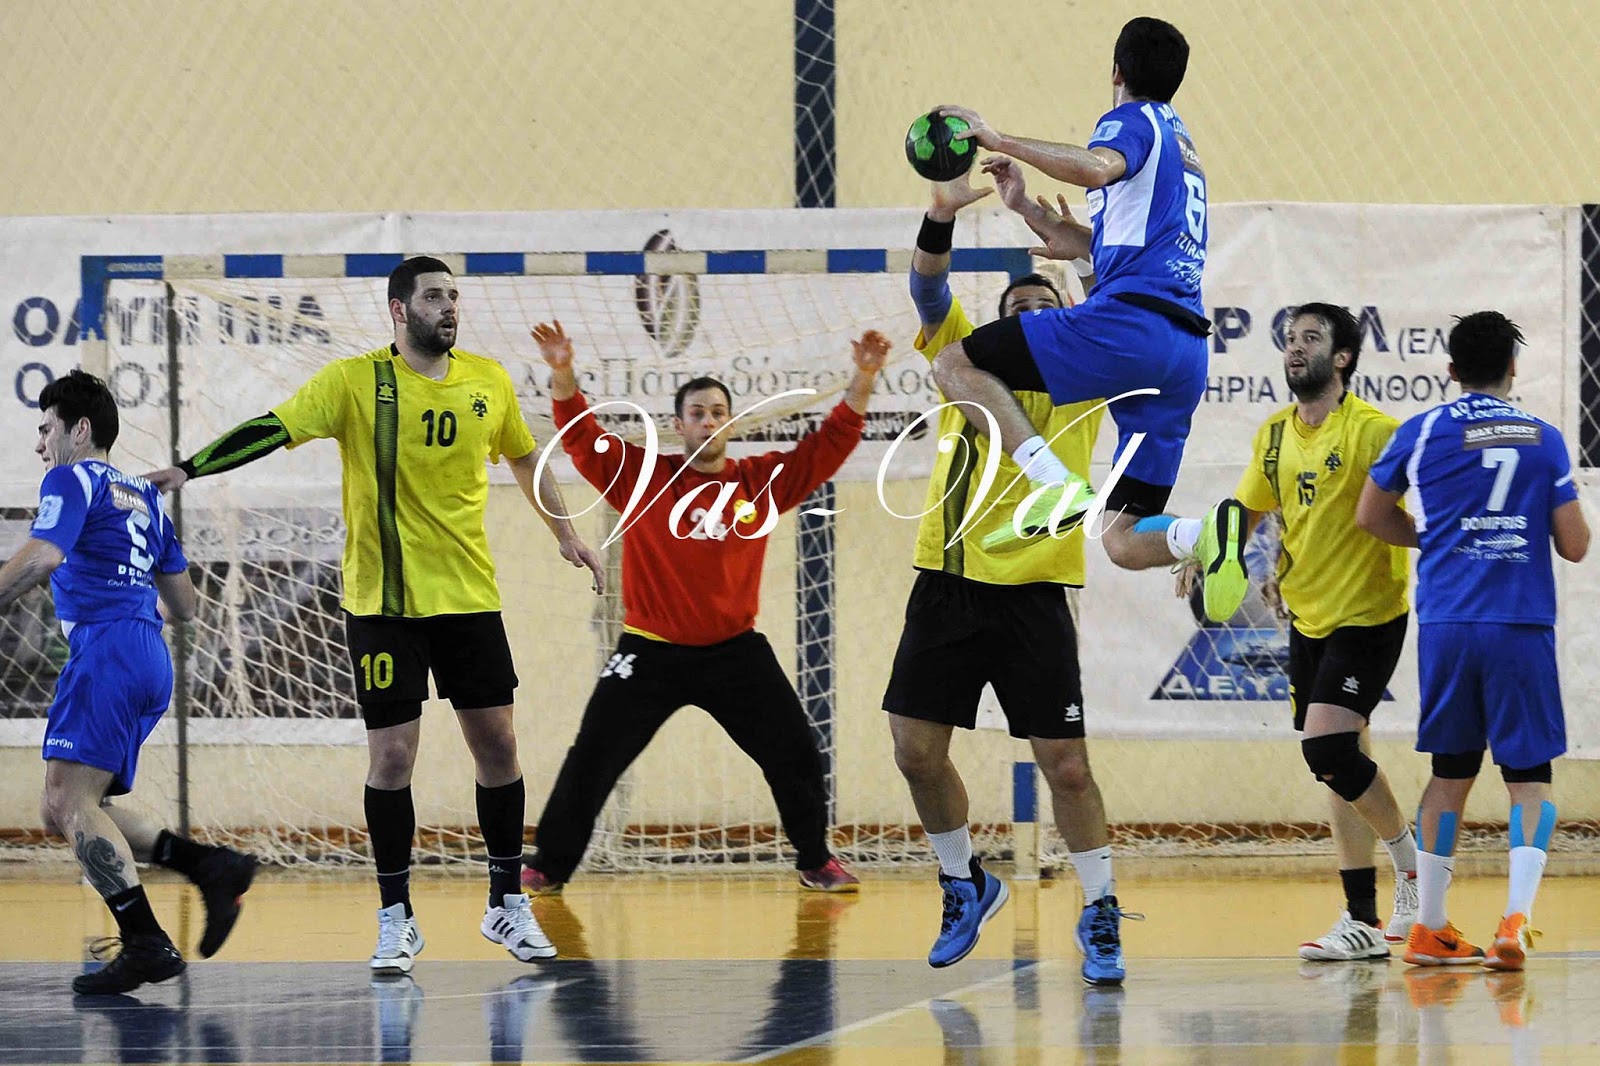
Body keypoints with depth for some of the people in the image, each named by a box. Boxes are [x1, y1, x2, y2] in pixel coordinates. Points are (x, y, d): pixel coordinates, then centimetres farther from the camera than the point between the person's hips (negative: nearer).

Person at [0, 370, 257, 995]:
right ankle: (212, 867, -1)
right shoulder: (143, 497, 27)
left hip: (105, 646, -9)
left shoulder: (73, 479, 2)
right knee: (62, 811, 8)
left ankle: (145, 944, -27)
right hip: (152, 660, 9)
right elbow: (184, 605, 29)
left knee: (70, 799, -15)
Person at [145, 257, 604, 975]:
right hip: (383, 600, -4)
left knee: (497, 745, 5)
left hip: (470, 595, 4)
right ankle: (396, 920, 7)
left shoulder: (489, 381, 5)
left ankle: (508, 904, 20)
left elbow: (524, 457, 22)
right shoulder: (356, 382, -8)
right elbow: (271, 430, -14)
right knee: (392, 754, -4)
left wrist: (564, 533, 27)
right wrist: (186, 469, -25)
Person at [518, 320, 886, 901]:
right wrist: (563, 375, -27)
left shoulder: (761, 482, 0)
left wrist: (863, 380, -14)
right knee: (592, 760, 0)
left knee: (794, 754, 2)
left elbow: (830, 443, -1)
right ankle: (548, 865, 12)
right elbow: (581, 437, -11)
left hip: (735, 650, 1)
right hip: (650, 652, -1)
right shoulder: (642, 475, -4)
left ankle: (815, 860, 20)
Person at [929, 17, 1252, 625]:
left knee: (956, 363, -2)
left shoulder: (1133, 120, 4)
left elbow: (1095, 167, -22)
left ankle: (1055, 486, -20)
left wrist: (1000, 140, -19)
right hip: (1187, 349, 8)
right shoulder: (1179, 142, 32)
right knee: (1125, 544, 7)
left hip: (1127, 320, -8)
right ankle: (1211, 533, -25)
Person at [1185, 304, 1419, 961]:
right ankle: (1363, 921, 11)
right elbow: (1246, 510, 22)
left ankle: (1409, 858, 4)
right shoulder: (1274, 436, 9)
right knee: (1341, 767, 7)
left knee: (1327, 747, -19)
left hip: (1368, 616, -7)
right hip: (1309, 619, 7)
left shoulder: (1372, 430, -14)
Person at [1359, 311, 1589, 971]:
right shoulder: (1543, 439, 3)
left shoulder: (1422, 433, 5)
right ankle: (1516, 917, -17)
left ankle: (1428, 929, 15)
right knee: (1529, 778, 3)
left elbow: (1371, 515, 16)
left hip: (1446, 624, 2)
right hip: (1521, 626, -2)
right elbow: (1575, 545, 4)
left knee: (1451, 772, 14)